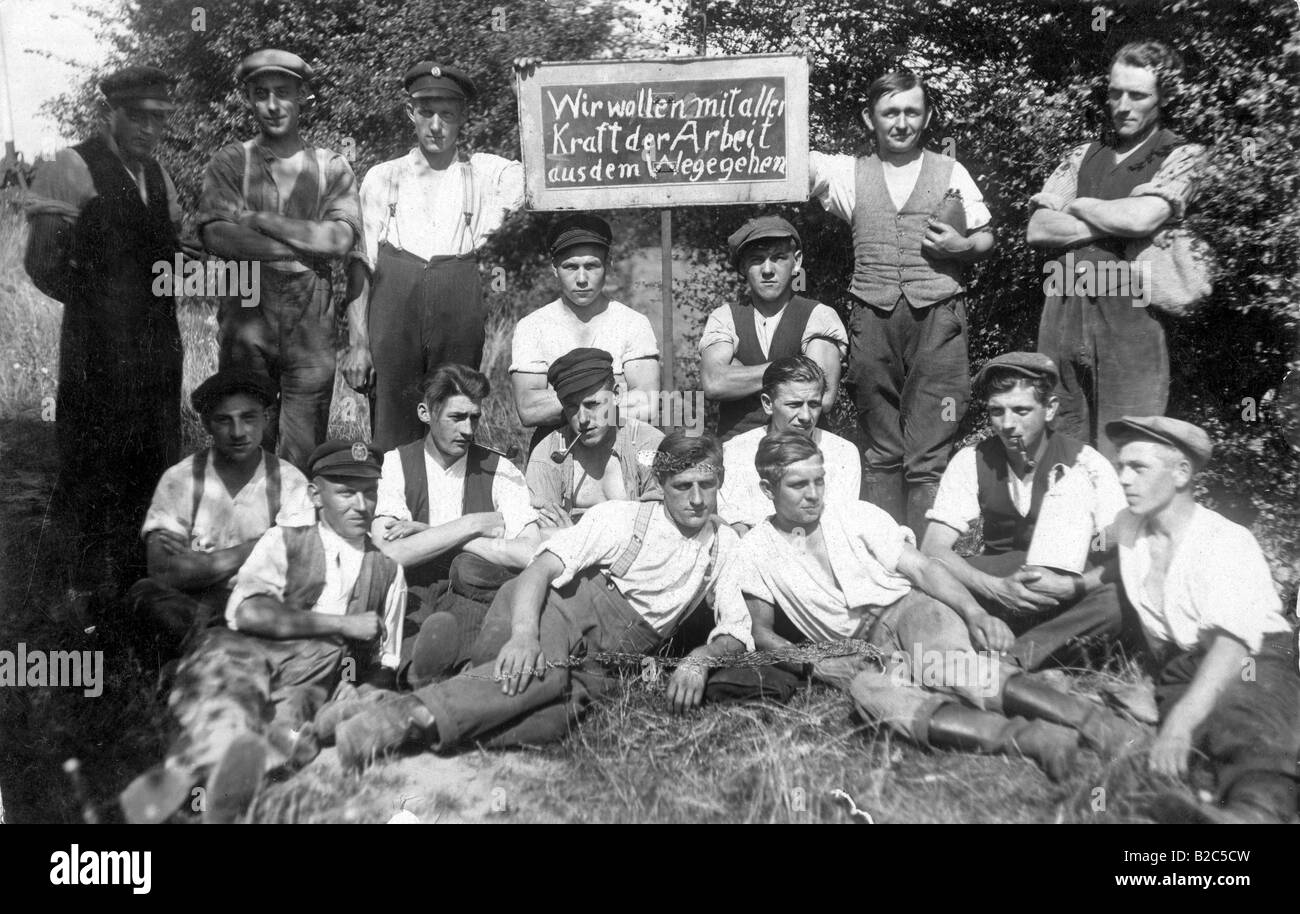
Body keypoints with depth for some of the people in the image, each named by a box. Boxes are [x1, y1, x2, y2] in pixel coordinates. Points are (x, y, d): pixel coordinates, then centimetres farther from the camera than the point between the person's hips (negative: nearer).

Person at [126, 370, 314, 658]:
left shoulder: (290, 482, 0)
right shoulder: (179, 480, 0)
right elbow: (163, 572, -11)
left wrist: (199, 562, -10)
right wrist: (247, 556, -12)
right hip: (191, 600, 1)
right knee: (144, 594, -28)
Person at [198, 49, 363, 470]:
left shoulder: (332, 167, 9)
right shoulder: (230, 162, 7)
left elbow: (342, 236, -6)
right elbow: (215, 234, -8)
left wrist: (259, 219, -8)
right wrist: (305, 249, -11)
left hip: (312, 323, 0)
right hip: (246, 317, 0)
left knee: (304, 454, 3)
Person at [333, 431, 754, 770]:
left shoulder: (726, 545, 10)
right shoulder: (620, 517, -1)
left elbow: (736, 632, 6)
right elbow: (541, 568, -12)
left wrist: (699, 660, -18)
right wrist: (524, 632, -32)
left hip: (612, 659, 2)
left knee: (563, 707, -34)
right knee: (545, 667, -40)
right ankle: (415, 712, -48)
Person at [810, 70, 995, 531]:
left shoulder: (951, 172, 13)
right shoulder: (850, 173, 14)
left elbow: (986, 239, 17)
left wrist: (962, 246, -3)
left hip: (937, 320, -1)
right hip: (873, 320, 1)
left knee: (929, 456, -6)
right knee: (881, 454, 6)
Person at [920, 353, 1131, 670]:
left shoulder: (1087, 465, -9)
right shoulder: (971, 462, -5)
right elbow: (933, 549, -13)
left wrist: (1070, 586, -31)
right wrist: (995, 587, -28)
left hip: (1070, 605, -1)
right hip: (997, 601, 2)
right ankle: (1054, 650, -27)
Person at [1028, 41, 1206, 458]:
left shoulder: (1183, 155, 3)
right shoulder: (1083, 156, 16)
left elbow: (1143, 217, -16)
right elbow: (1038, 229, 3)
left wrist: (1080, 205, 2)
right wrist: (1117, 225, -6)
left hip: (1131, 319, -4)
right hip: (1063, 315, 4)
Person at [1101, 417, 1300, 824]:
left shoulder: (1228, 541, -8)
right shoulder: (1126, 530, 13)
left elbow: (1233, 640, -23)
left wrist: (1180, 723, -38)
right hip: (1178, 672, 5)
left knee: (1246, 719, -42)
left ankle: (1257, 808, -70)